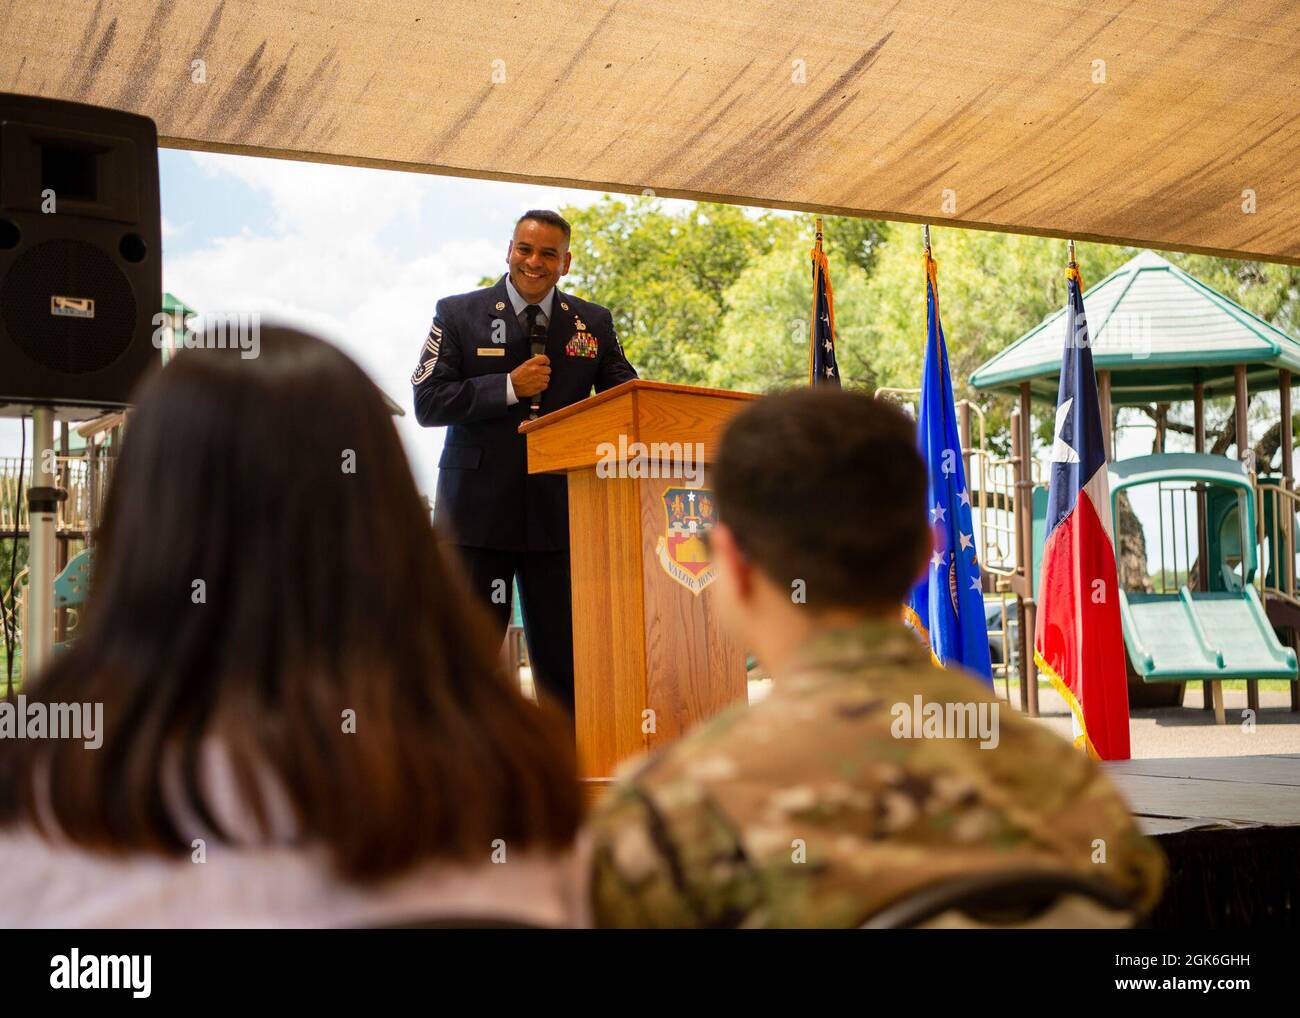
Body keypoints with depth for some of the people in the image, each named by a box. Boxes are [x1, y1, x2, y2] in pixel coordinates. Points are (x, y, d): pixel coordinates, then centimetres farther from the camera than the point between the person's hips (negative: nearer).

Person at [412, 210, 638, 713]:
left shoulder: (593, 323, 11)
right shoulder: (458, 314, 4)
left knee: (562, 661, 6)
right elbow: (428, 403, -4)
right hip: (477, 511, -2)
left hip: (559, 515, 2)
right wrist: (509, 387, -13)